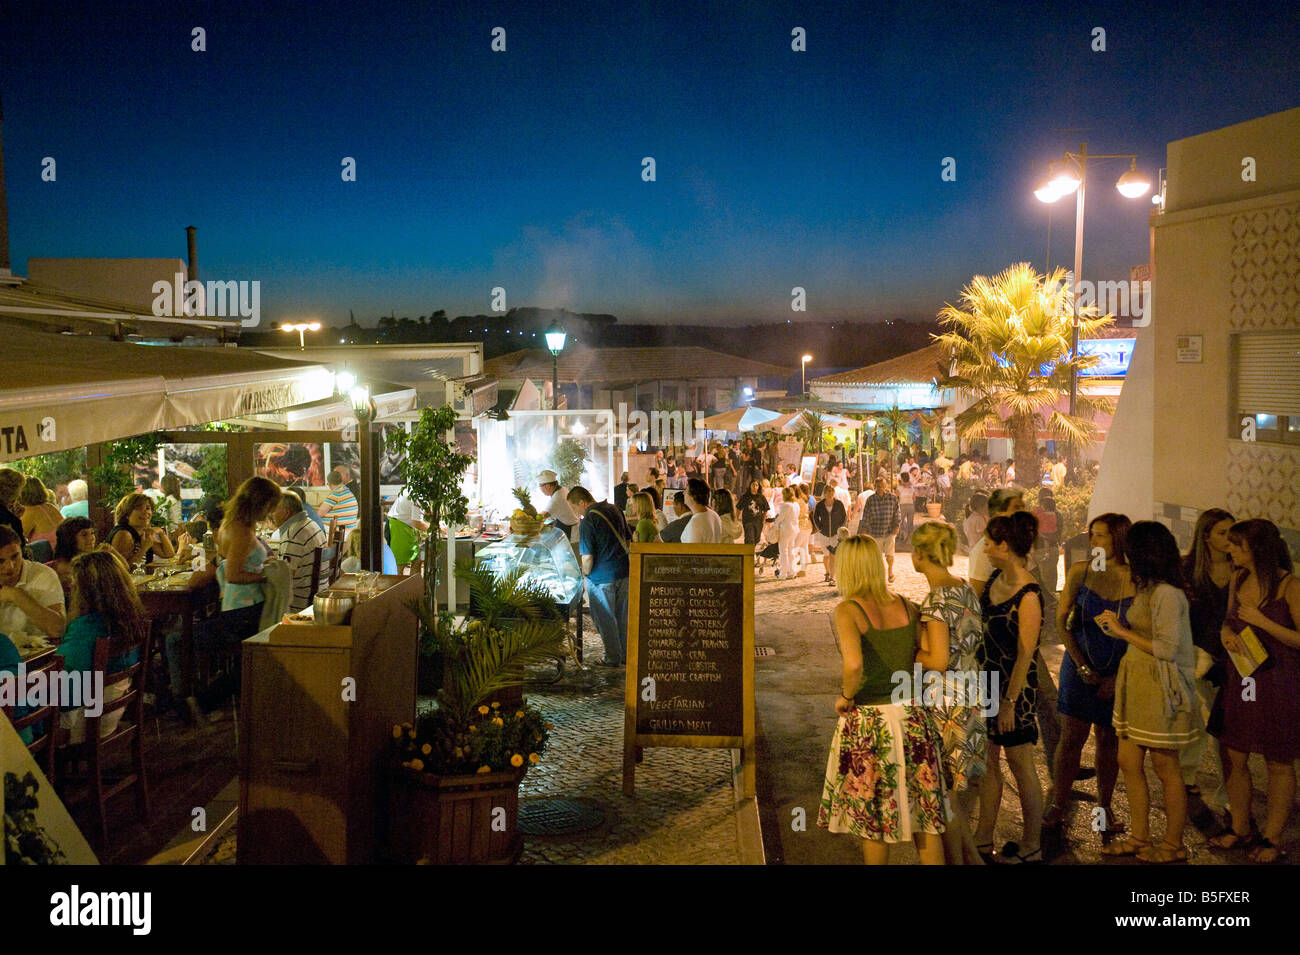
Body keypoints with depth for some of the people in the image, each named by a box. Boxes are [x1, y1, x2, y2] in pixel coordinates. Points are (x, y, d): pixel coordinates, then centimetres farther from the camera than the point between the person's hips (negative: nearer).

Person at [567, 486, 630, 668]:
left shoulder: (588, 521, -16)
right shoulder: (614, 510, 7)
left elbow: (588, 558, -18)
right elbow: (627, 541, 16)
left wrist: (585, 573, 0)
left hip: (601, 577, -7)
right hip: (623, 571, 7)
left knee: (605, 619, 6)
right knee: (623, 616, 15)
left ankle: (613, 658, 14)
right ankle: (627, 656, 24)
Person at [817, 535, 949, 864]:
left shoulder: (847, 611, -15)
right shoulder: (906, 606, 1)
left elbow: (853, 664, -29)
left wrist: (845, 696, -12)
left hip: (867, 721, -4)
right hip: (912, 714, 4)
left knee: (874, 817, 12)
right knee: (923, 810, 14)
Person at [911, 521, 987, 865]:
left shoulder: (937, 598, -20)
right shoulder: (966, 589, 6)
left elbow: (939, 660, -22)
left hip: (947, 701, -8)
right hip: (973, 692, 8)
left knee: (944, 789, 6)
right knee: (965, 783, 19)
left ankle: (956, 858, 15)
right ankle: (970, 855, 28)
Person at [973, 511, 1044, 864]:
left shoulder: (1028, 595, -21)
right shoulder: (995, 579, 4)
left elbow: (1025, 655, -20)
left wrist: (1009, 701, -18)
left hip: (1014, 686, -8)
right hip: (987, 678, 8)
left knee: (1021, 766, 6)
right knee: (987, 762, 15)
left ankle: (1031, 848, 20)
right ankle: (983, 841, 27)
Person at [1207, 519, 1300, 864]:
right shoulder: (1238, 580, 6)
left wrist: (1262, 621, -19)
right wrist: (1226, 632, -3)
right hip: (1239, 680, 6)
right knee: (1234, 758, 11)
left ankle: (1271, 838, 19)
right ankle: (1241, 829, 26)